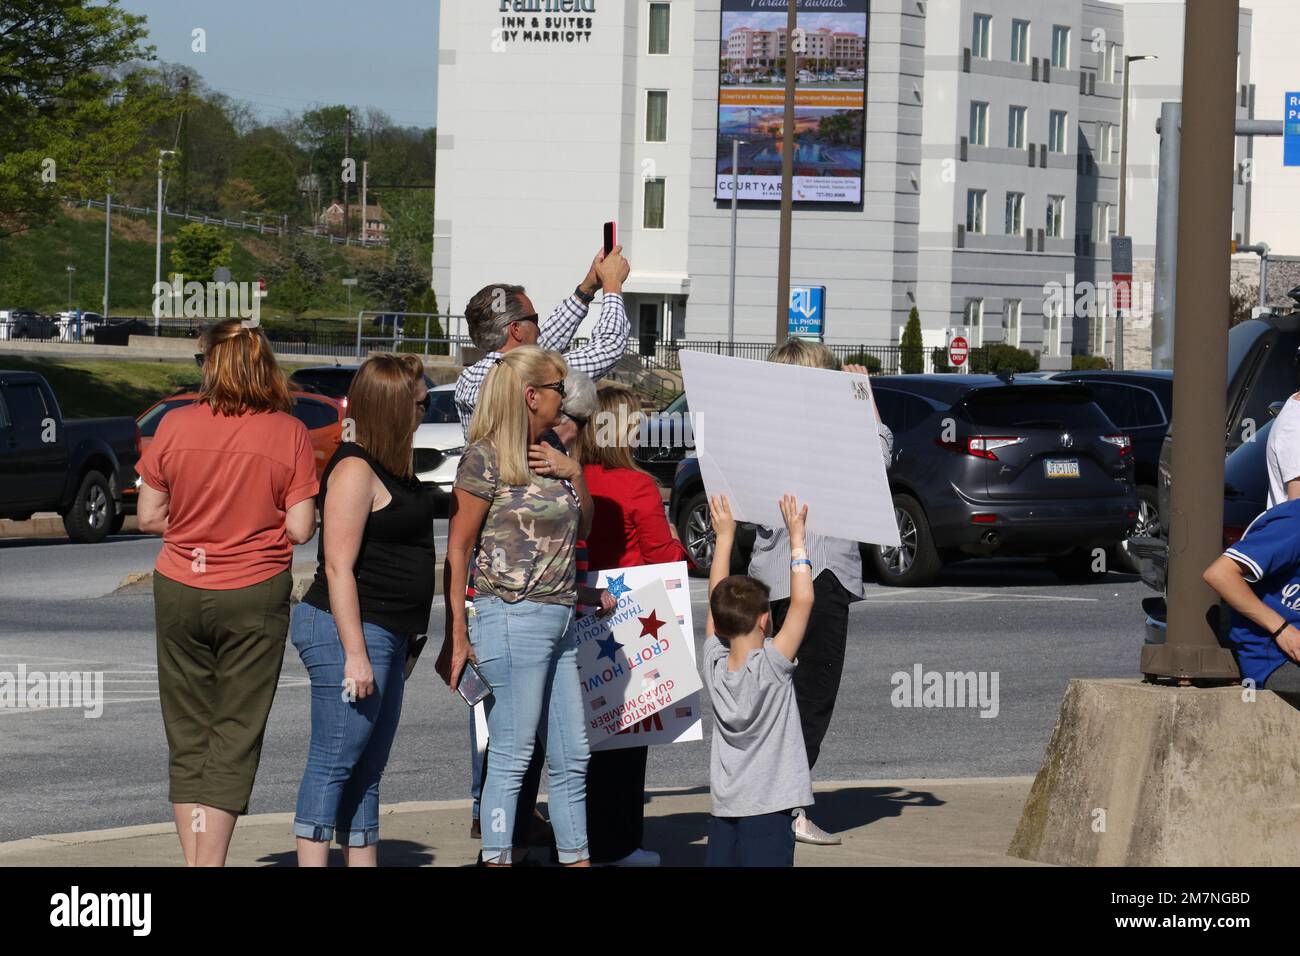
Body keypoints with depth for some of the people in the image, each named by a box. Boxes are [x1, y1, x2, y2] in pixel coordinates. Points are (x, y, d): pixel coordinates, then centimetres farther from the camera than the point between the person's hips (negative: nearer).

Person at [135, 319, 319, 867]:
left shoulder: (176, 426, -4)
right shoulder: (289, 433, -6)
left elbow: (149, 517, 0)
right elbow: (300, 529, -8)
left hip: (179, 594, 1)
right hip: (255, 596, -1)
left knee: (187, 737, 11)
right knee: (235, 738, 3)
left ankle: (194, 859, 10)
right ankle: (210, 863, -3)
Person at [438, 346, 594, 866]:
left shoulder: (547, 455, 14)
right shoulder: (485, 458, -9)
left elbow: (581, 530, 22)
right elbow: (457, 549, -10)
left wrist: (573, 473, 4)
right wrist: (456, 633, -13)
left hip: (558, 621, 8)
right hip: (513, 619, -8)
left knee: (572, 757, 11)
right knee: (512, 755, -5)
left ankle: (576, 857, 18)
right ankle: (498, 857, 0)